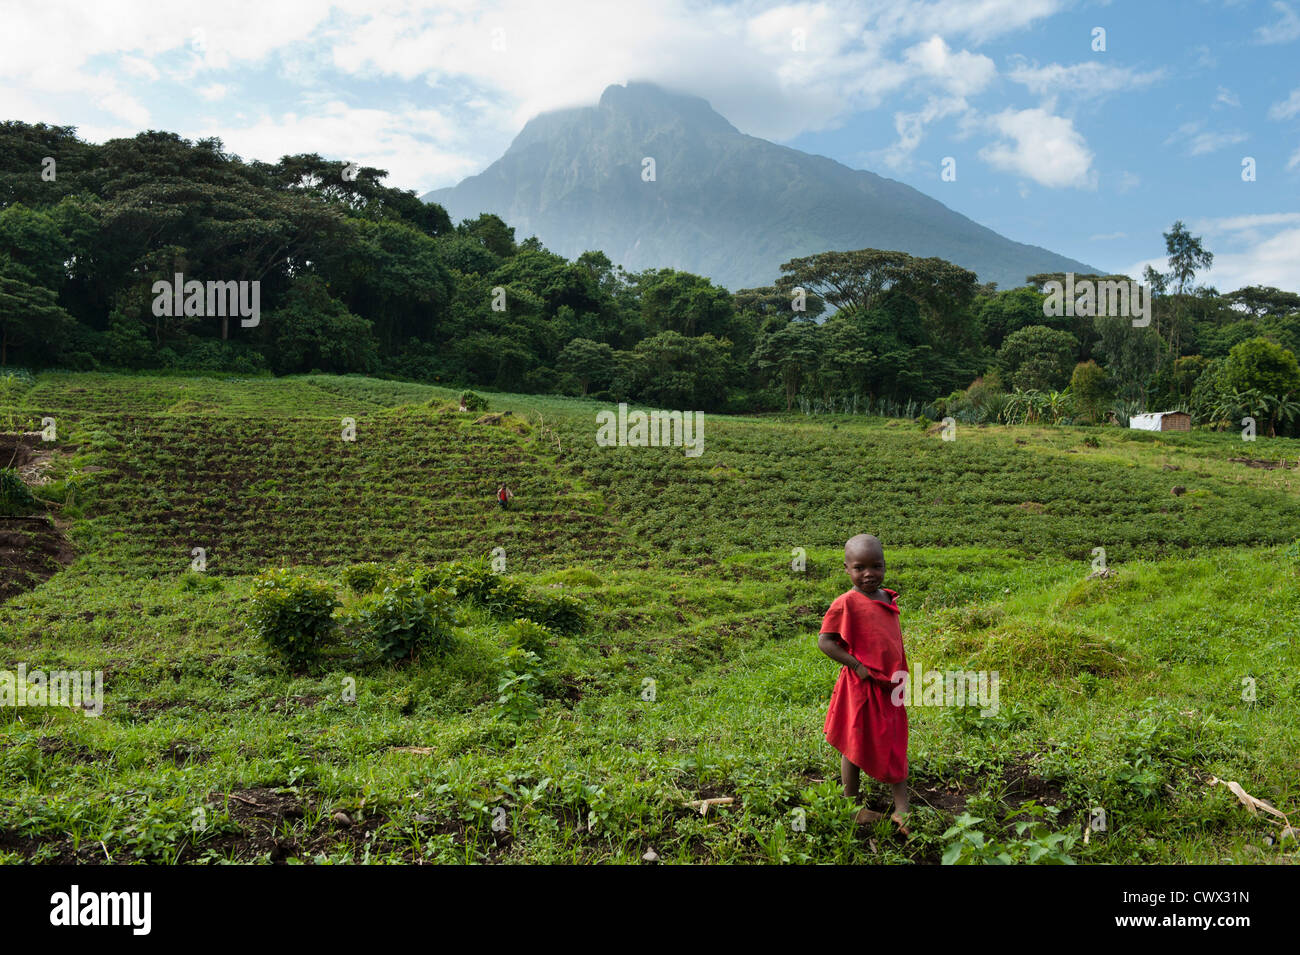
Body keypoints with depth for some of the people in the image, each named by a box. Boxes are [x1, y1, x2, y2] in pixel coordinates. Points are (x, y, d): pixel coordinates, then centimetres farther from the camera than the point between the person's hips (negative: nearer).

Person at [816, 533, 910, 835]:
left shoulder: (887, 598, 4)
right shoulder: (846, 603, -18)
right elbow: (825, 641, -17)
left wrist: (900, 676, 13)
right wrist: (856, 665, -21)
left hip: (889, 686, 7)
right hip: (861, 686, -7)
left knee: (895, 747, 13)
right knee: (855, 746, 8)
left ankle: (902, 810, 24)